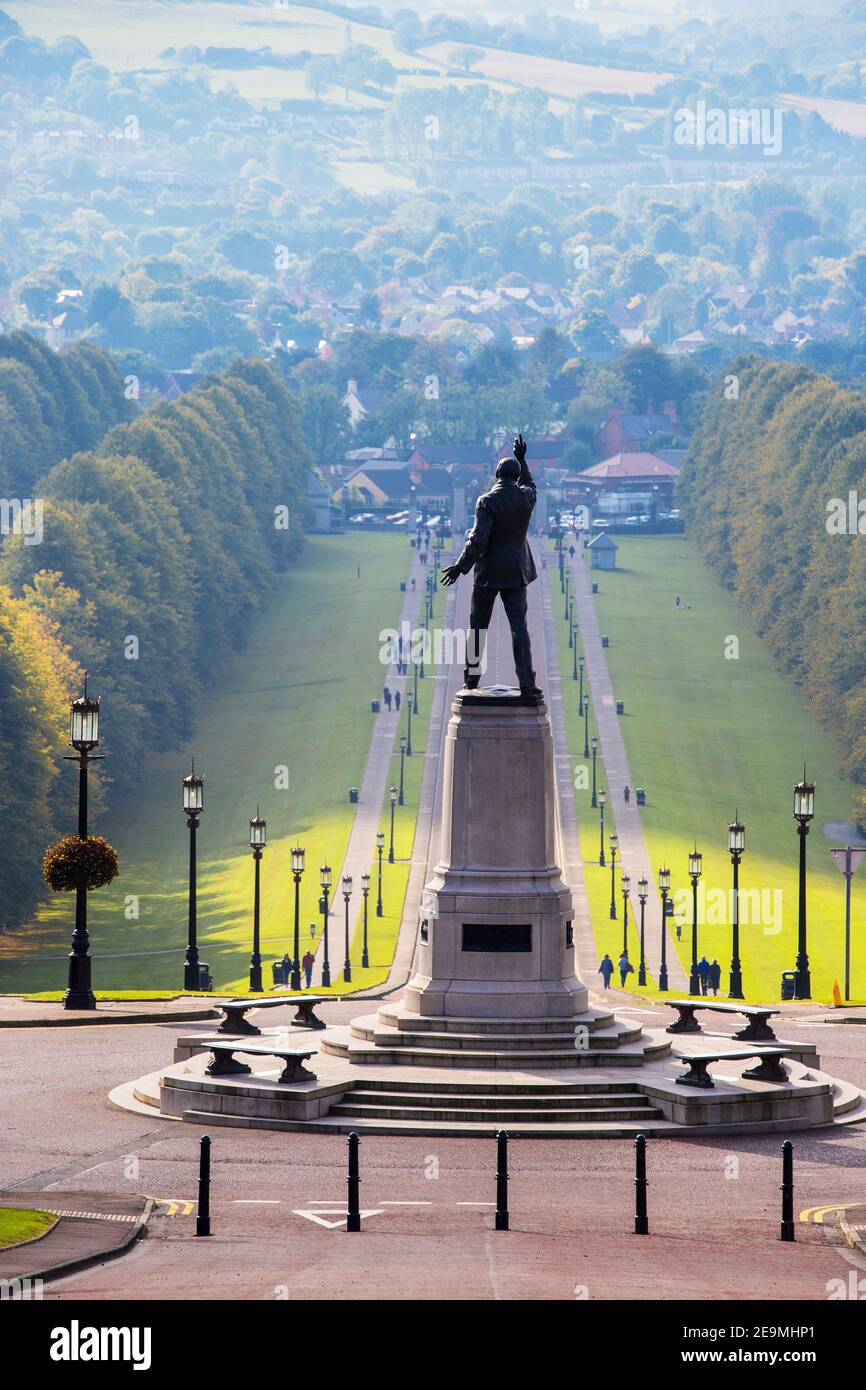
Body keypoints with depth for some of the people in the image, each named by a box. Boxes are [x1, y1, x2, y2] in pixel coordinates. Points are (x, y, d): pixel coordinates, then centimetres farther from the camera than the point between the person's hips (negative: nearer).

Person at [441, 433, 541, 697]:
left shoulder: (487, 502, -14)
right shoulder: (527, 497, -1)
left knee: (478, 625, 11)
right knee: (519, 626, -2)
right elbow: (528, 484, 27)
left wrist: (460, 566, -16)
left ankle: (472, 677, 17)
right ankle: (526, 682, -11)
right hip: (516, 572, 3)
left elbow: (478, 539, -21)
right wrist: (522, 459, 34)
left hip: (488, 572, -3)